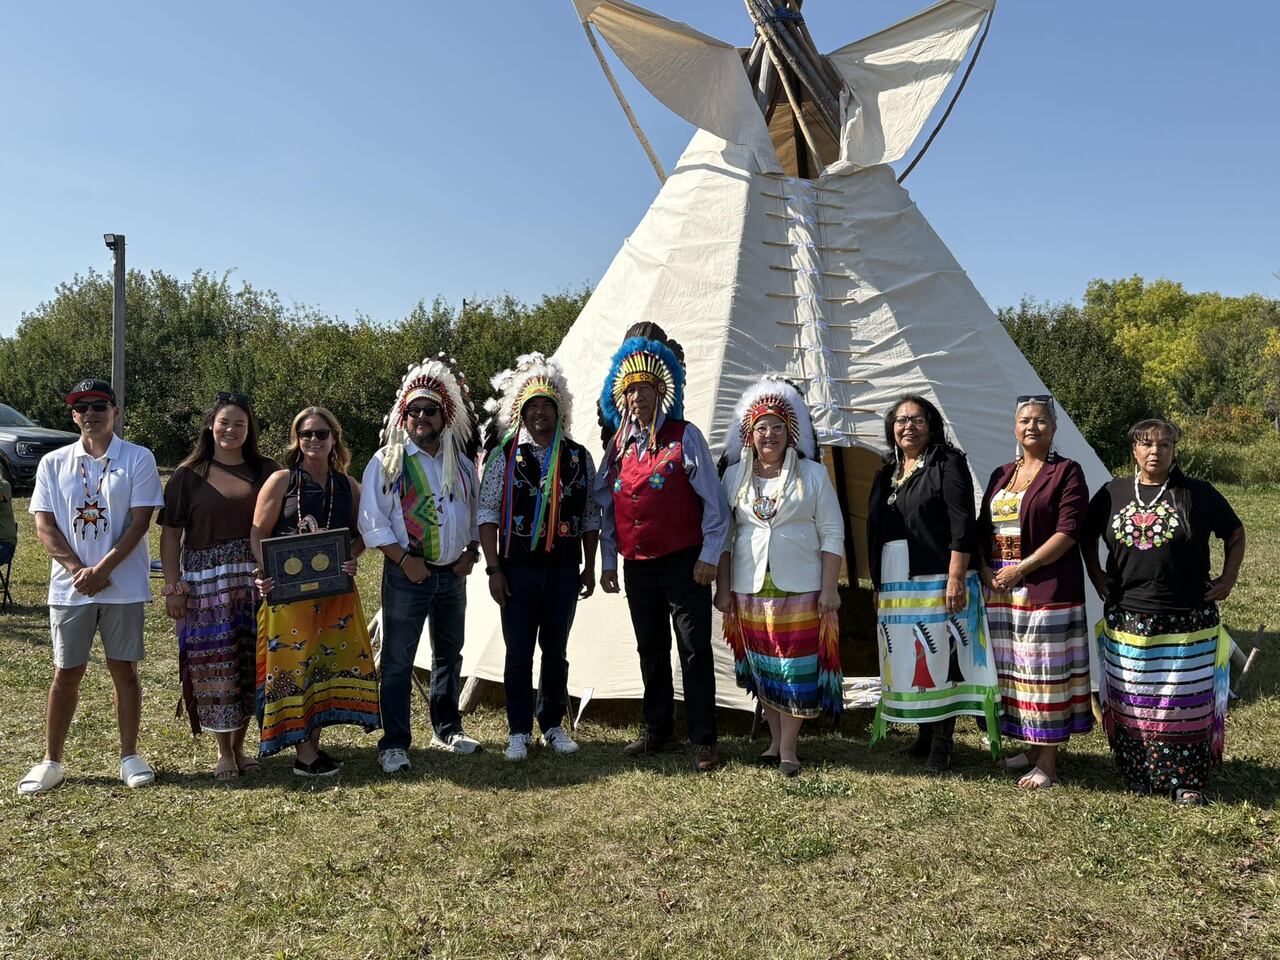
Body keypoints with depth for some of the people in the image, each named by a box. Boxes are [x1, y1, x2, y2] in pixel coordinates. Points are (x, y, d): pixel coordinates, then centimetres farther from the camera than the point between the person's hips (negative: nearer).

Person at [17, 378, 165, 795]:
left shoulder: (138, 459, -2)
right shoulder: (53, 463, 5)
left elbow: (139, 522, -7)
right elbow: (45, 527, 1)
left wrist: (100, 570, -14)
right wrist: (78, 570, -11)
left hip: (123, 585, -2)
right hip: (70, 586, 2)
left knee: (124, 670, 6)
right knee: (66, 673, 9)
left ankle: (130, 756, 17)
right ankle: (51, 761, 20)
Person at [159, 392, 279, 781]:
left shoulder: (266, 471, 7)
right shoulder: (188, 476, 4)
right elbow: (170, 534, 4)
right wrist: (172, 585, -3)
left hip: (256, 581, 1)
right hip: (206, 583, -1)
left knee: (251, 663, 6)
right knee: (214, 666, 1)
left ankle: (239, 746, 23)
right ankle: (223, 752, 17)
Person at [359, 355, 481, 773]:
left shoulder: (461, 463, 10)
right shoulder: (387, 461, -5)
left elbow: (475, 513, 18)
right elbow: (372, 522, -8)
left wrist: (472, 551, 3)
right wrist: (404, 560, -15)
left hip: (453, 574, 5)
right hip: (407, 573, -5)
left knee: (449, 655, 15)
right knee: (398, 661, -2)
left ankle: (447, 730, 30)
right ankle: (394, 745, 7)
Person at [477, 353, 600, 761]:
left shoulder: (579, 457, 6)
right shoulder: (505, 456, -2)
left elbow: (591, 516, 10)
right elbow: (488, 514, -2)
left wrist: (589, 567, 8)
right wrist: (494, 569, -7)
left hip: (564, 570, 2)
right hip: (518, 569, -2)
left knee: (556, 651, 13)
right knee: (519, 654, 4)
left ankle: (553, 726, 27)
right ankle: (519, 732, 18)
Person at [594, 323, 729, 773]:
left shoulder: (684, 436, -6)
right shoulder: (619, 442, 9)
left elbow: (713, 500, -6)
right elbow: (606, 504, 14)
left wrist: (709, 556, -11)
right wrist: (608, 560, 11)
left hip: (683, 562, -5)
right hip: (638, 566, 5)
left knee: (695, 651, 0)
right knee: (651, 650, 15)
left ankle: (703, 741, 10)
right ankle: (657, 730, 28)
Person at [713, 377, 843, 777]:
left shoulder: (813, 474, 1)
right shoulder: (734, 477, 7)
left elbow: (832, 535, 0)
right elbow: (723, 536, 9)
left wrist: (829, 588, -6)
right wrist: (723, 589, 4)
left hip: (801, 589, -2)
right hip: (750, 589, 2)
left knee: (797, 666, -1)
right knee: (762, 667, 9)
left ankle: (788, 749, 9)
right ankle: (775, 741, 24)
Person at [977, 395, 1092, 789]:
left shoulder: (1067, 472, -3)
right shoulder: (1001, 475, 16)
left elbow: (1069, 531, -12)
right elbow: (982, 528, 16)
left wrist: (1021, 568, -16)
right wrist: (985, 569, -1)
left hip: (1047, 590, -6)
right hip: (1001, 591, 7)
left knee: (1045, 669, -3)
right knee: (1014, 669, 11)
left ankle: (1047, 760, 5)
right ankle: (1032, 746, 24)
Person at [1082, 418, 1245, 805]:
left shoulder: (1198, 494, 1)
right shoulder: (1112, 494, 6)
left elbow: (1235, 533, 13)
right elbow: (1087, 536, 20)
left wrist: (1228, 578, 5)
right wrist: (1095, 575, 11)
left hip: (1188, 623, -2)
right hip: (1127, 622, 2)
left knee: (1186, 701, 2)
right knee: (1132, 701, 6)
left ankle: (1187, 781, 14)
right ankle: (1139, 775, 18)